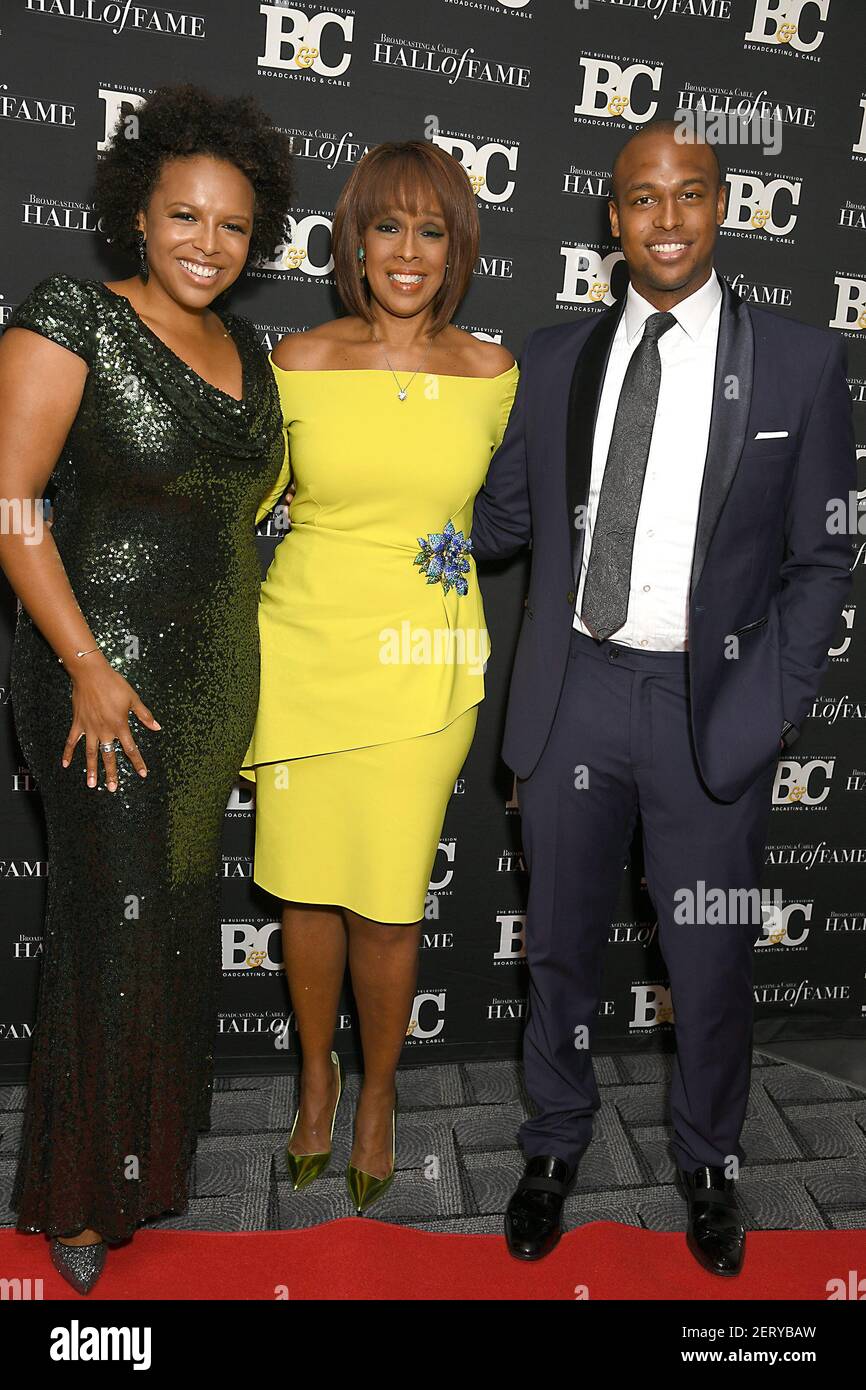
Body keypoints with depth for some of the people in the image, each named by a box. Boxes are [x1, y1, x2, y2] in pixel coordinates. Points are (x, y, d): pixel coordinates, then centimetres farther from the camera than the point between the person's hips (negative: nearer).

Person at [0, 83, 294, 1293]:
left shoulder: (245, 347, 12)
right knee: (115, 924, 2)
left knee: (183, 906, 16)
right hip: (105, 672, -6)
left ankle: (161, 1138, 38)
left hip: (219, 672, 7)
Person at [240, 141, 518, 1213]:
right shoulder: (299, 361, 1)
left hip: (423, 662, 0)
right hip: (301, 649, 1)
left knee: (388, 899, 3)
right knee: (305, 883, 10)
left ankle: (378, 1089, 31)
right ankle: (317, 1073, 36)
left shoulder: (491, 372, 3)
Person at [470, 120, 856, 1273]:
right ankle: (557, 1145, 41)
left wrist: (765, 709, -11)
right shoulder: (554, 358, 7)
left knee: (711, 962, 12)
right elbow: (505, 514, 9)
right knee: (560, 942, 16)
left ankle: (709, 1163, 40)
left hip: (708, 703, -1)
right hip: (573, 693, 2)